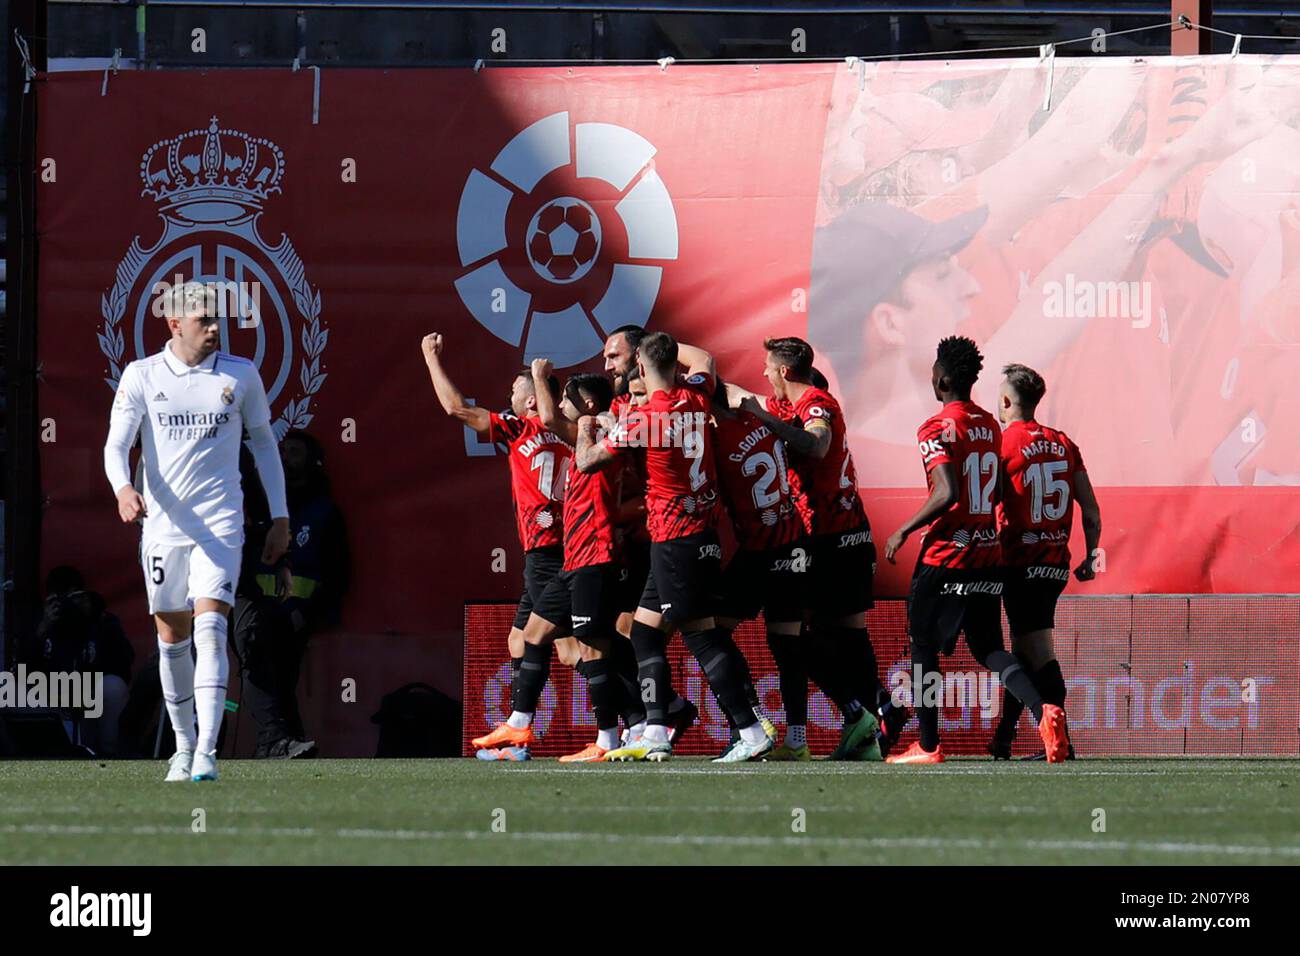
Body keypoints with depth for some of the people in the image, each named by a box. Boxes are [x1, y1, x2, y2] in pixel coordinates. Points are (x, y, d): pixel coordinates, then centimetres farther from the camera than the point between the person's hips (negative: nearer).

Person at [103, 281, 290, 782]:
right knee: (172, 638, 9)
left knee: (209, 629, -16)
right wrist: (123, 487, -27)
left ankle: (206, 752, -23)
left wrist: (280, 517, 12)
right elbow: (116, 445, -5)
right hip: (163, 527, 1)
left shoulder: (241, 375, 3)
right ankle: (184, 745, 26)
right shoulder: (141, 376, 0)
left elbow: (264, 442, 13)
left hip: (220, 526, -1)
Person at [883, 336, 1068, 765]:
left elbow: (948, 493, -23)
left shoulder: (937, 428, -13)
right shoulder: (990, 425, 11)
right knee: (987, 647, 9)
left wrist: (903, 531, -14)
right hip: (988, 553, 7)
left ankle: (927, 746, 10)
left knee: (923, 645, 8)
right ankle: (1042, 710, -15)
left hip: (946, 553, -7)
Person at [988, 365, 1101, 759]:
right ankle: (1002, 738, 23)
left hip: (1020, 562, -6)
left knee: (1039, 652, -7)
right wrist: (1090, 558, 16)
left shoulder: (1002, 445, -9)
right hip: (1056, 564, 6)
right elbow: (1091, 510, 7)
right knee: (1023, 650, 16)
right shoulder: (1063, 444, 8)